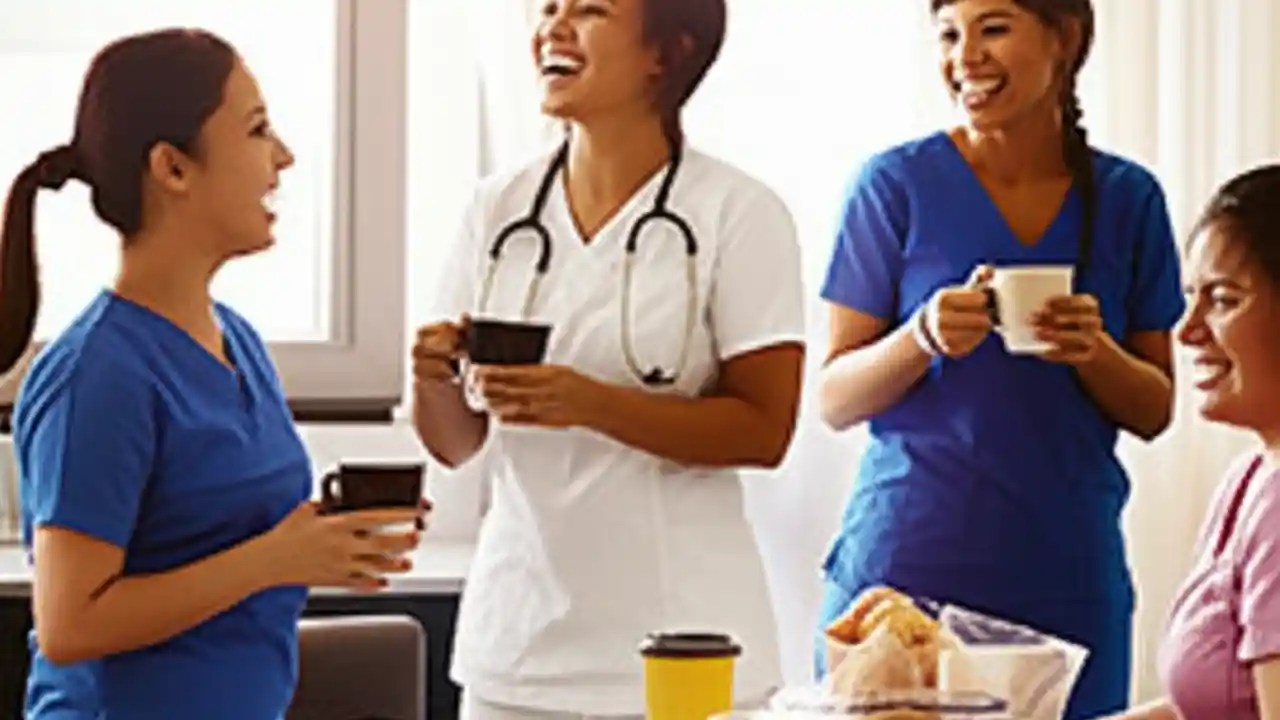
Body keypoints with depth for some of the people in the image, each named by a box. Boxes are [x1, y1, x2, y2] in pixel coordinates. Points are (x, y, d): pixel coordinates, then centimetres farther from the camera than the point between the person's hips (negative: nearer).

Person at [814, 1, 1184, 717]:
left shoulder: (1128, 199, 6)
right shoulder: (896, 185, -1)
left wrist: (1095, 353, -11)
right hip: (906, 560, -2)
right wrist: (924, 338, -20)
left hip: (1068, 576, 2)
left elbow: (1155, 412, 9)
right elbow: (834, 400, -1)